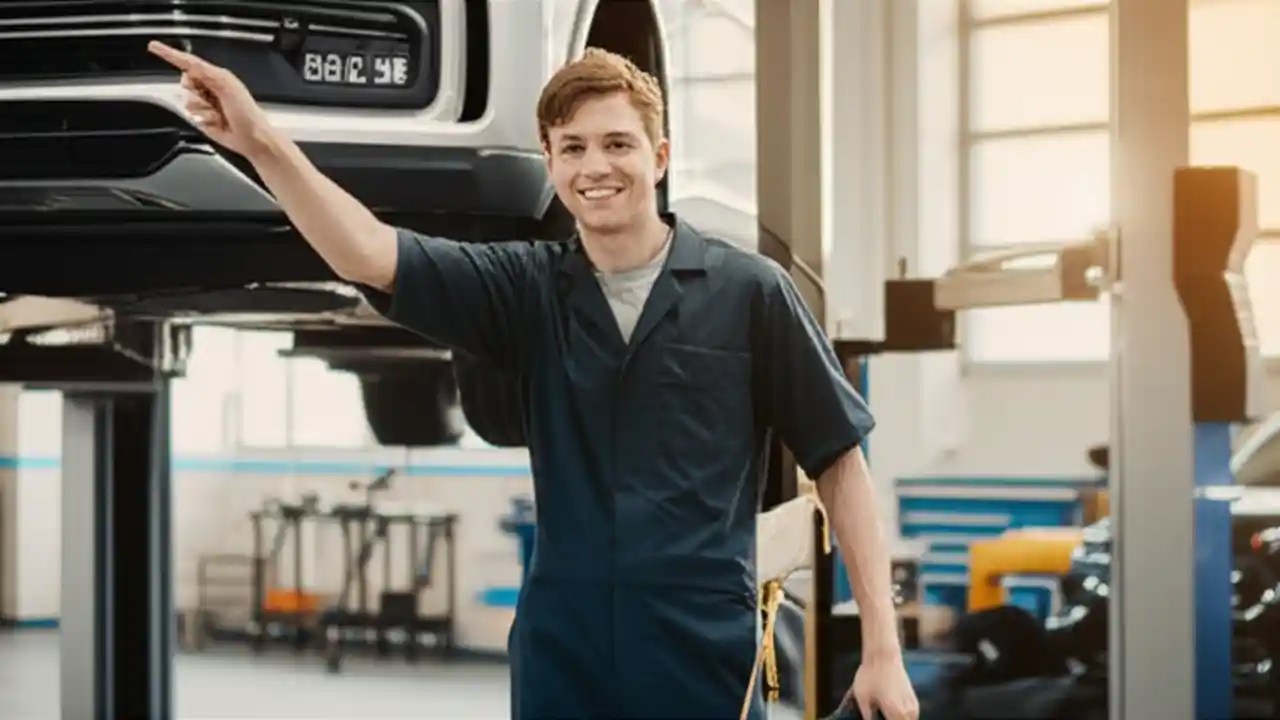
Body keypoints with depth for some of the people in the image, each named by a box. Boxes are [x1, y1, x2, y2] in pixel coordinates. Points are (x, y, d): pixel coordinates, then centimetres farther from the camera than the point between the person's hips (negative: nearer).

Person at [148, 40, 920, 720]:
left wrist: (883, 647, -3)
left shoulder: (750, 290, -3)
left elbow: (840, 461, 1)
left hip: (707, 656, -3)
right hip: (561, 654, 3)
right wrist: (261, 142, -25)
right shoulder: (528, 289, 4)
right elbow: (369, 256, -8)